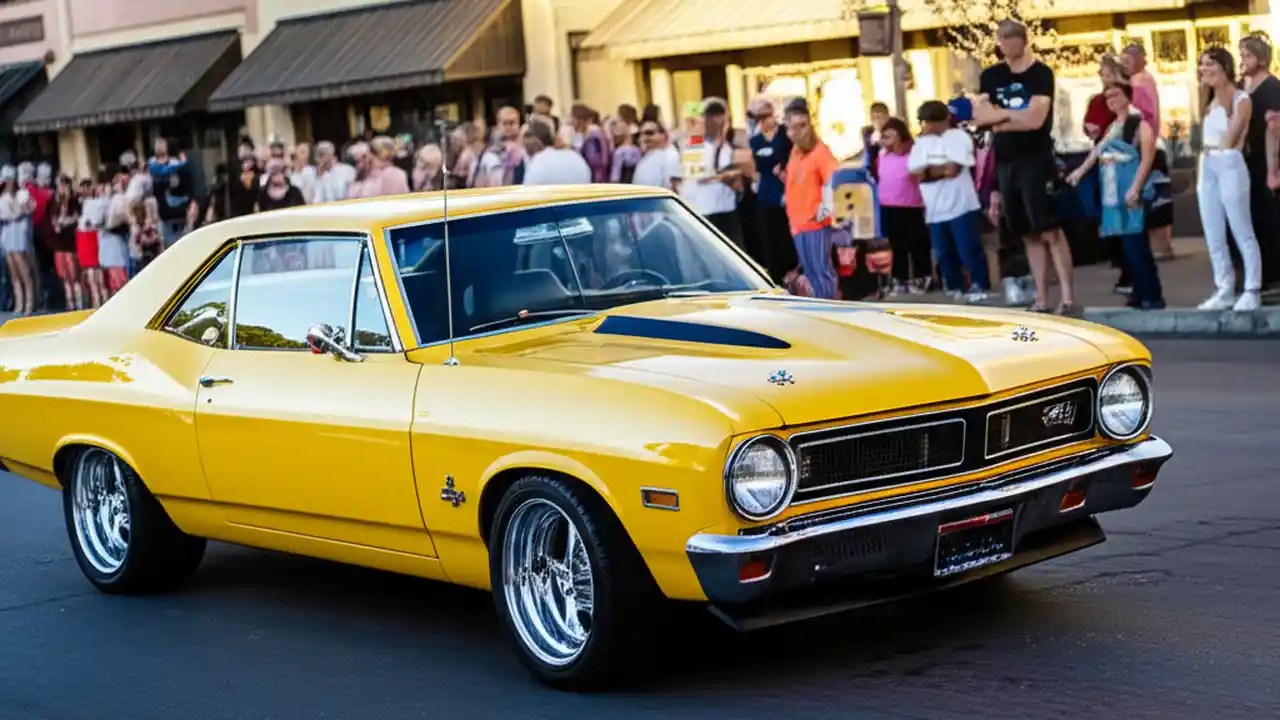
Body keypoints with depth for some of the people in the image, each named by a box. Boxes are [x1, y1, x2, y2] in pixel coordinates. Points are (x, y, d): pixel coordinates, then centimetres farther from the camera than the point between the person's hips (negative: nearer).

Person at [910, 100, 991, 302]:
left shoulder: (958, 137, -6)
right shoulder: (921, 142, 13)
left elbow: (953, 169, -16)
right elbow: (913, 172, 3)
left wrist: (928, 170, -2)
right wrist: (941, 170, -12)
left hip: (960, 206, -6)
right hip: (935, 209, 6)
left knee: (969, 249, -4)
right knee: (944, 253, 10)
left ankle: (980, 286, 4)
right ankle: (954, 288, 18)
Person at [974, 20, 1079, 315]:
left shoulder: (1040, 73, -5)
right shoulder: (991, 76, 11)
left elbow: (1034, 119, -15)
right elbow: (979, 115, 0)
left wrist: (998, 118, -2)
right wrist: (1013, 114, -7)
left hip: (1036, 160, -5)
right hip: (1005, 163, 5)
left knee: (1050, 230, -11)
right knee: (1028, 234, 8)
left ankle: (1068, 299, -13)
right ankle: (1041, 300, 12)